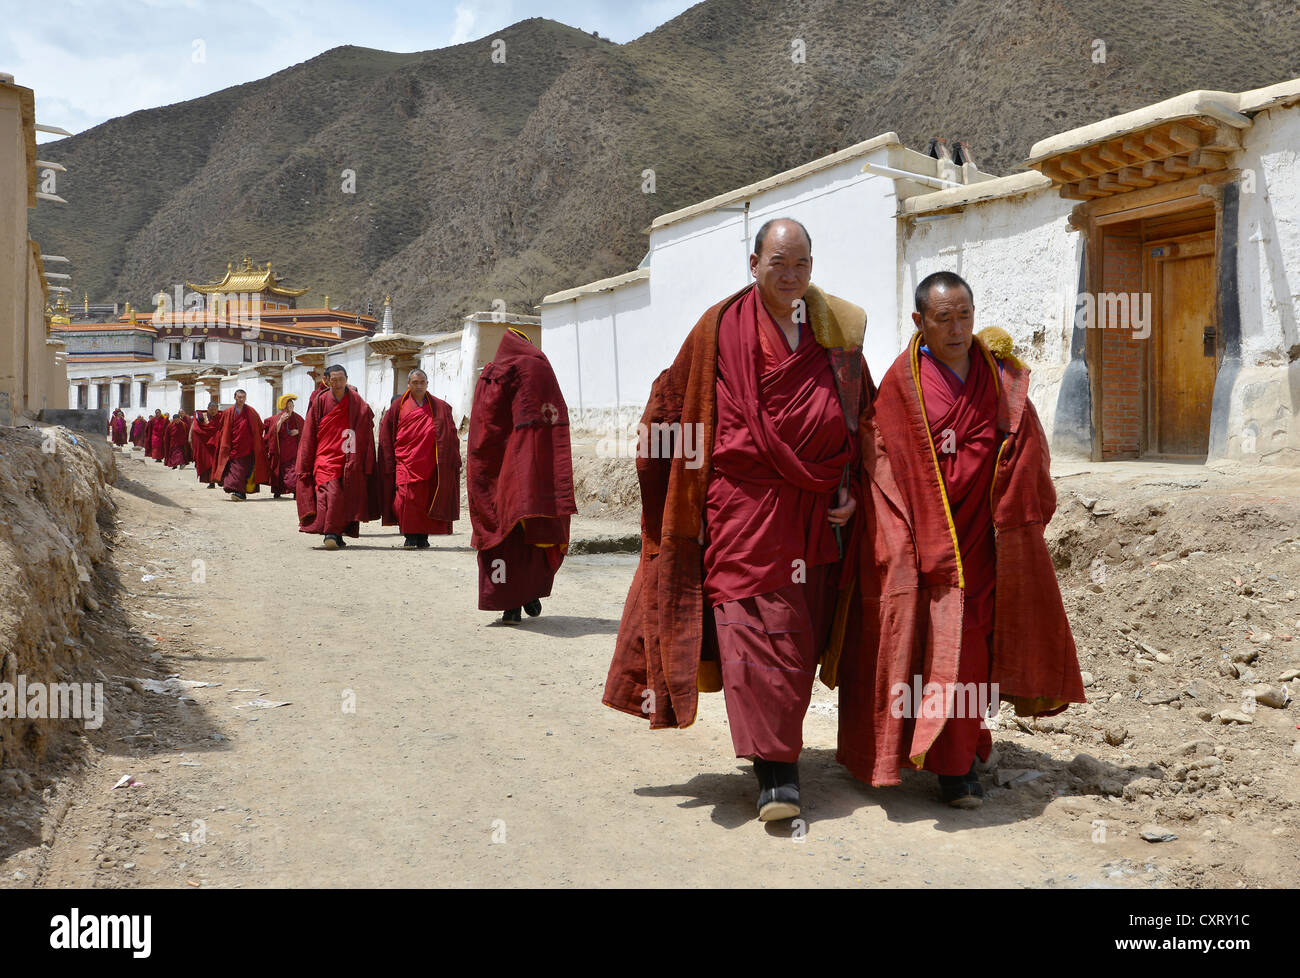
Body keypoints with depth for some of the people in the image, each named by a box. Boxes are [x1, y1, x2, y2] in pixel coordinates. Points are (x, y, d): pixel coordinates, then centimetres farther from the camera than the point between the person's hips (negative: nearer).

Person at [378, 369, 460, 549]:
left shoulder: (440, 407, 10)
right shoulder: (399, 405, 8)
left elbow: (450, 435, 10)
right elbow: (386, 435, 9)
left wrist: (453, 460, 1)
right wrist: (390, 461, 2)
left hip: (429, 463, 1)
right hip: (406, 461, -1)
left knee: (428, 499, 1)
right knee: (406, 498, -12)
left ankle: (423, 538, 10)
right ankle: (410, 537, -6)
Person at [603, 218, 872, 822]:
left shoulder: (835, 331, 9)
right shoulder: (722, 327, 0)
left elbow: (862, 416, 13)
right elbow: (675, 403, 5)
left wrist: (851, 489, 3)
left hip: (814, 510, 4)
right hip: (744, 505, -4)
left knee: (798, 635, 11)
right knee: (755, 627, -11)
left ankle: (777, 746, 29)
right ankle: (775, 768, -8)